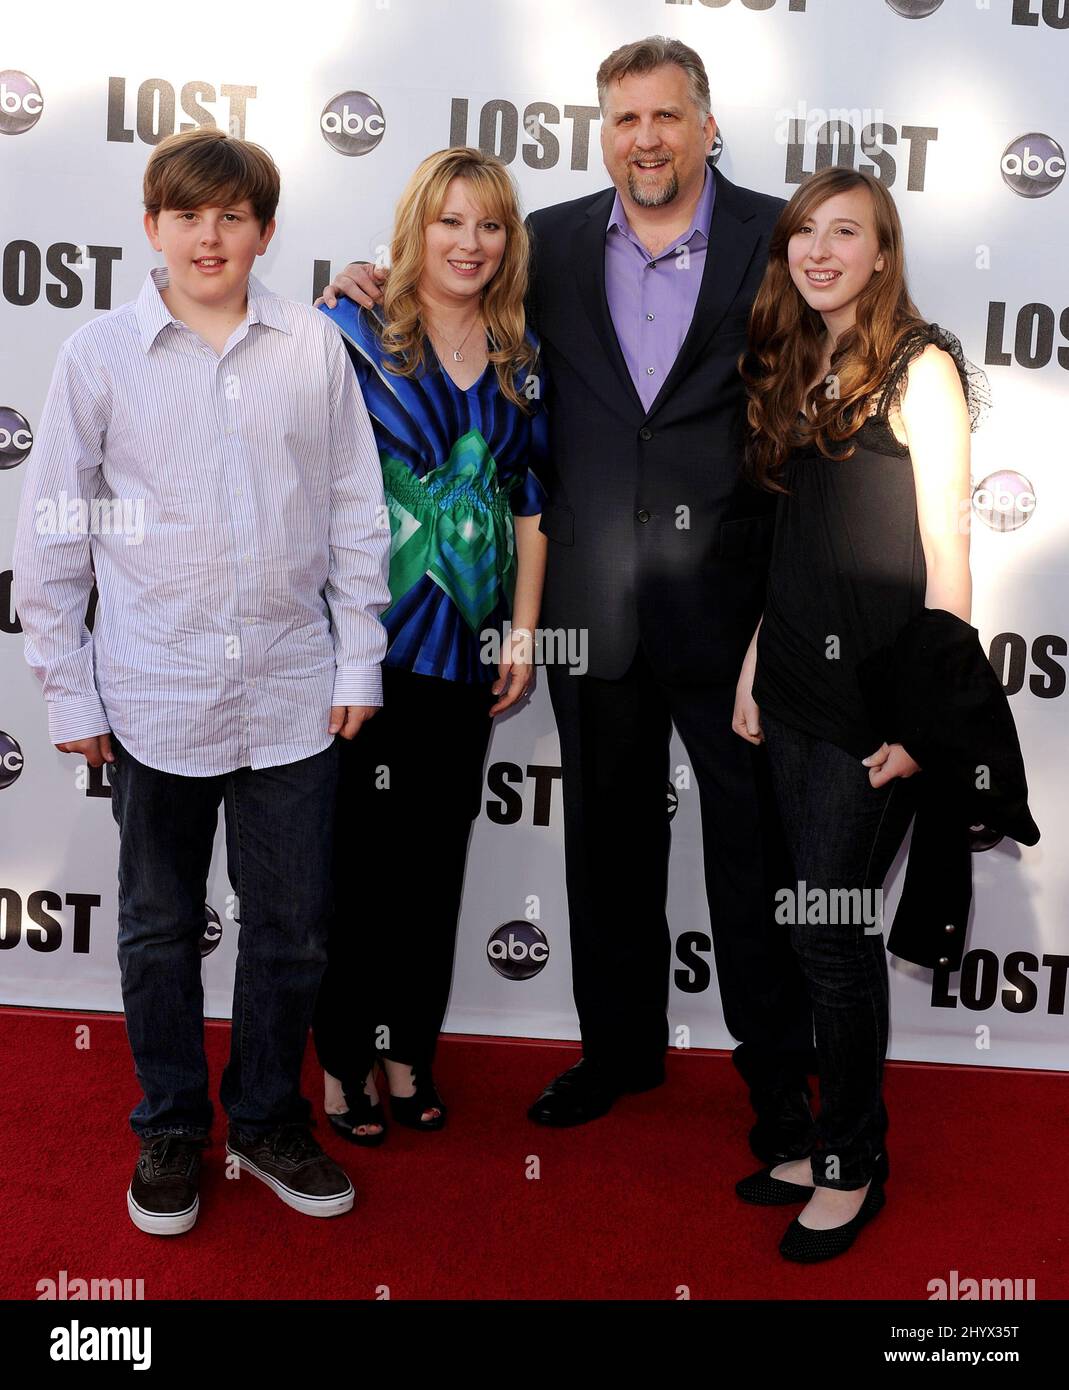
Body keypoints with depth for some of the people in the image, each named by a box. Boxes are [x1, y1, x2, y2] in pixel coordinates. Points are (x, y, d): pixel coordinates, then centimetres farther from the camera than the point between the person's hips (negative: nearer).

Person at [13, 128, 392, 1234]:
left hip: (294, 694, 1)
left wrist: (359, 660, 4)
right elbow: (52, 533, 2)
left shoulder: (314, 347, 1)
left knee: (293, 927, 12)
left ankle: (269, 1122, 33)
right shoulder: (100, 354, -1)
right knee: (160, 930, 13)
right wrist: (69, 689, 0)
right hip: (154, 697, -1)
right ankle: (171, 1132, 34)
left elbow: (354, 511, 6)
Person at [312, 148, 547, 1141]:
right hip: (368, 638, -4)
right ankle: (345, 1059, 21)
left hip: (467, 642, 4)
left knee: (437, 855, 12)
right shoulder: (352, 331, -4)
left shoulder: (518, 357, 9)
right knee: (361, 853, 3)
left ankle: (411, 1050, 28)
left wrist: (523, 630, 7)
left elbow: (528, 499, 12)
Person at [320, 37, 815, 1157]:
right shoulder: (552, 244, 7)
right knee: (608, 841, 16)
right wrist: (374, 293, 2)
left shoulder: (774, 239, -2)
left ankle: (777, 1071, 28)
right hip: (595, 600, 3)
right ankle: (619, 1046, 36)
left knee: (754, 847, 8)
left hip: (733, 600, -3)